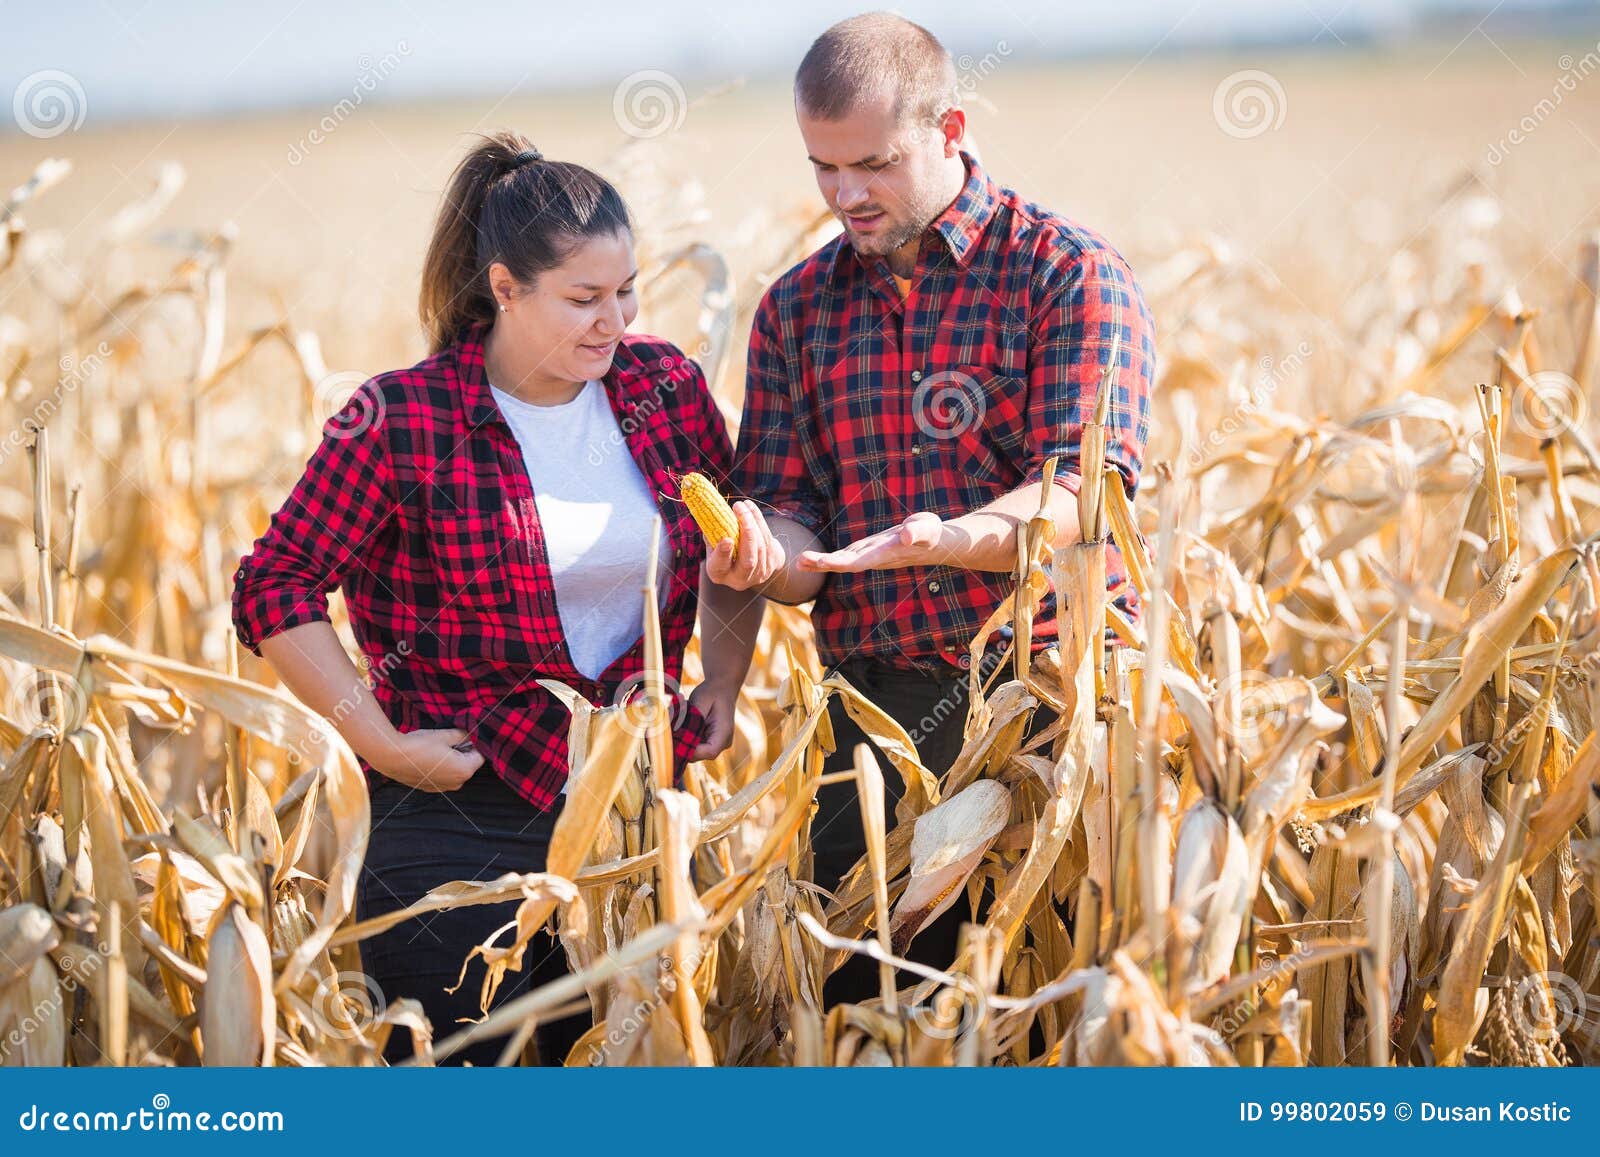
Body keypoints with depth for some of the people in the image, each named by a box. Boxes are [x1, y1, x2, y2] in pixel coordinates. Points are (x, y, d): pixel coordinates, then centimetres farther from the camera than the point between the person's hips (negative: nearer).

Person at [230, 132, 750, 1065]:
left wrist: (723, 681, 8)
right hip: (461, 809, -4)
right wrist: (380, 741, -12)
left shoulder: (667, 388, 1)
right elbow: (276, 587, -8)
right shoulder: (402, 423, -12)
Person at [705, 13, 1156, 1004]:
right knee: (855, 991, 2)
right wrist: (768, 558, -15)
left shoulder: (1067, 272, -2)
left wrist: (950, 539, -31)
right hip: (880, 714, 3)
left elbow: (1081, 491, -12)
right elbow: (790, 508, 9)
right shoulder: (797, 309, 12)